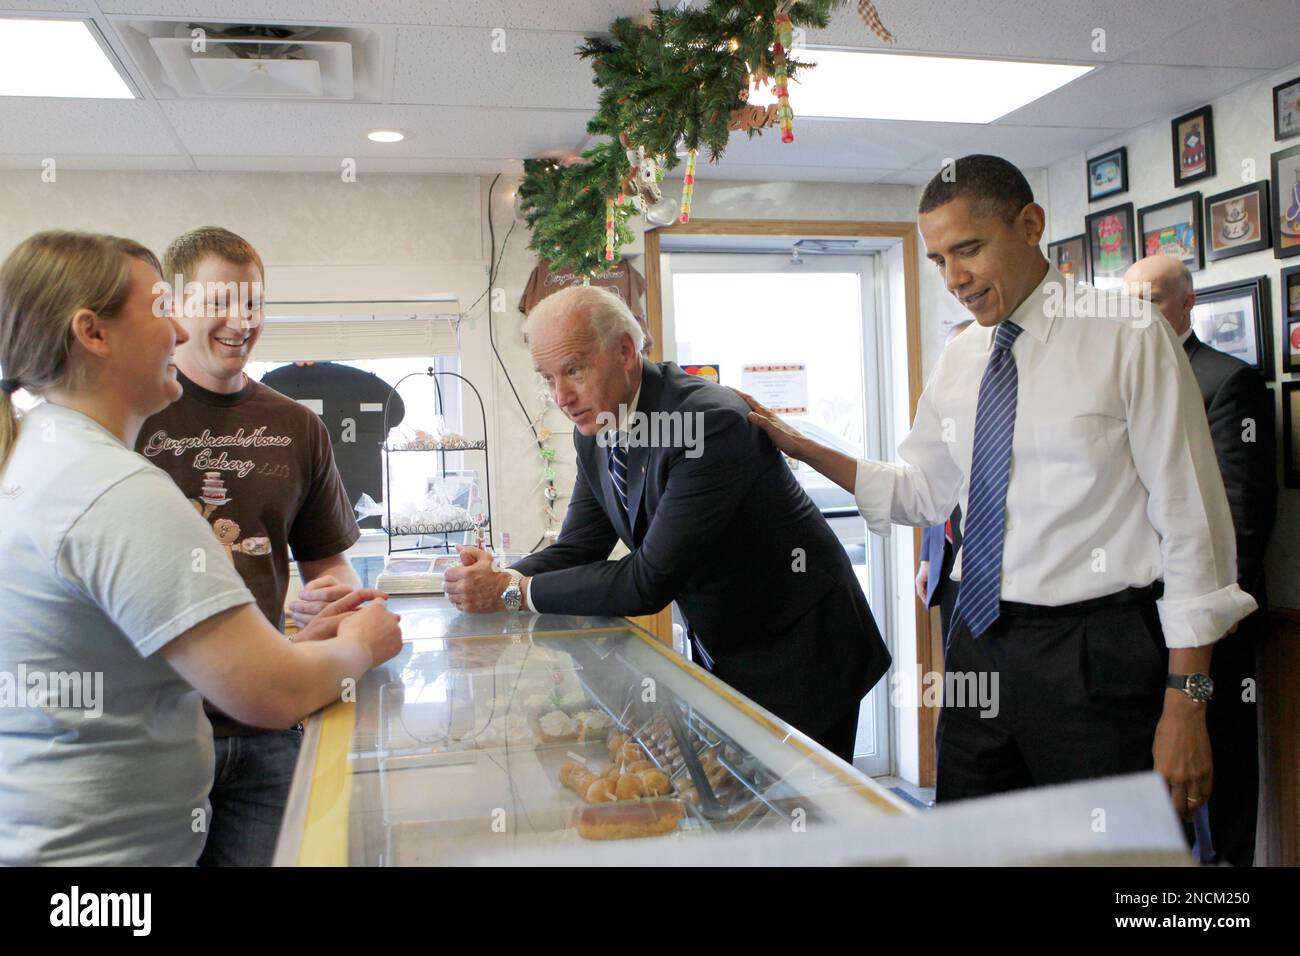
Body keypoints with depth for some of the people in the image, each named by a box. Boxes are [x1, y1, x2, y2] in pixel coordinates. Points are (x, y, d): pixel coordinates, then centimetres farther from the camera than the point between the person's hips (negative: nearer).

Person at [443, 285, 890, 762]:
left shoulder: (713, 421, -30)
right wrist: (498, 578, -18)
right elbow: (577, 549, 3)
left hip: (796, 648, -7)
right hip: (718, 655, 7)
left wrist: (513, 590, -26)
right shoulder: (594, 433, -2)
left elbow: (651, 580, -31)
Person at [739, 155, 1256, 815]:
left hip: (1094, 657, -5)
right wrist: (800, 447, 7)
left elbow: (1190, 519, -9)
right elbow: (921, 492, 17)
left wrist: (1185, 706, -12)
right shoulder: (958, 362, 8)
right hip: (978, 643, 6)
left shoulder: (1129, 339, -9)